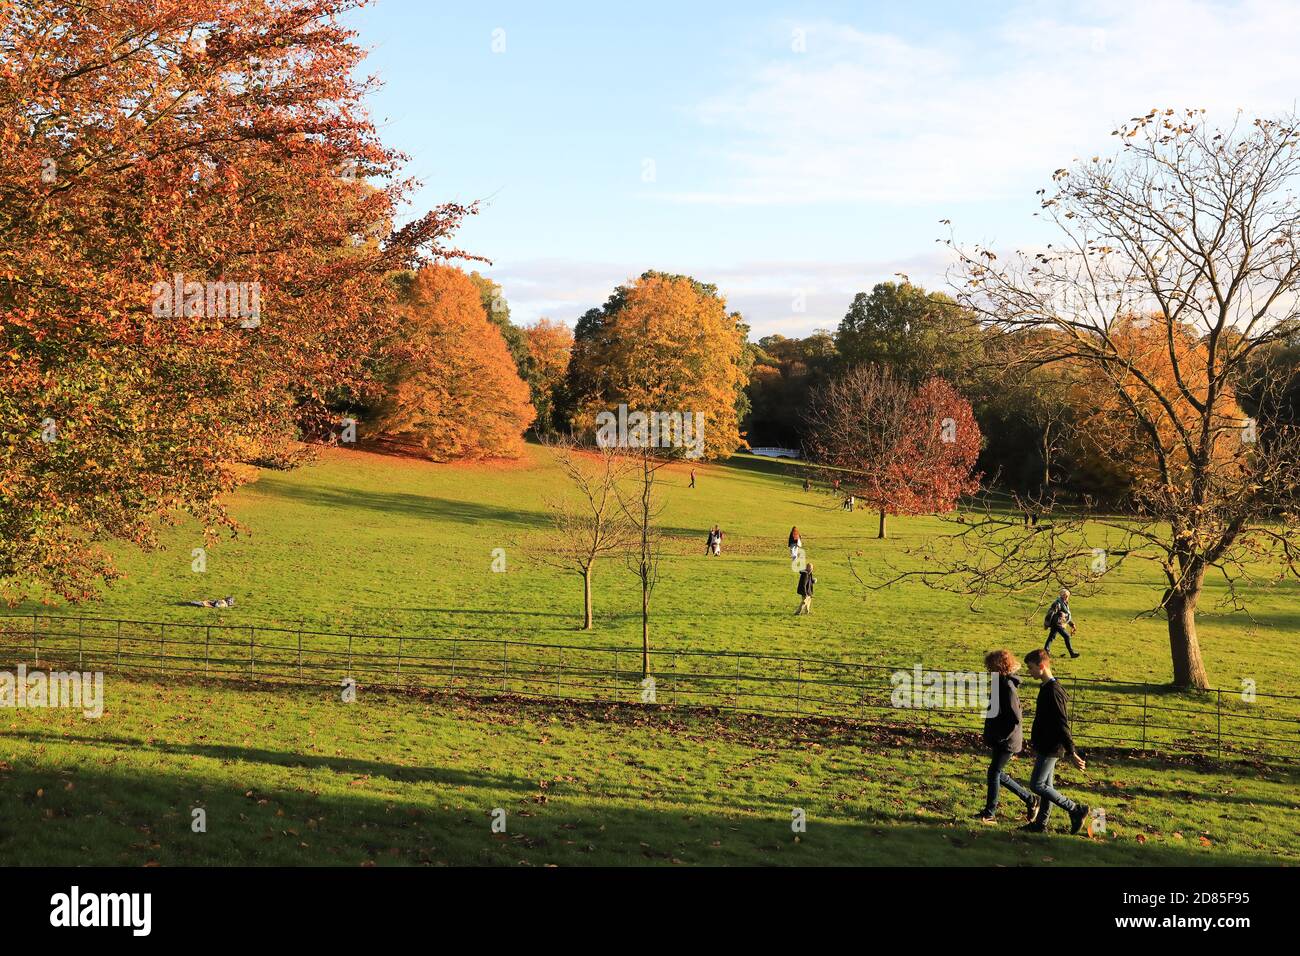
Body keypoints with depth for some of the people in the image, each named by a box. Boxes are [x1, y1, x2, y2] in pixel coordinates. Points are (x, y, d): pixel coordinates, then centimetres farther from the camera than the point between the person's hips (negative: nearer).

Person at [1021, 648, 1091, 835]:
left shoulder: (1053, 691, -22)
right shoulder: (1047, 688, 10)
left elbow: (1062, 724, -24)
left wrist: (1072, 753, -24)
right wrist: (1038, 746, 26)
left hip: (1050, 748, -10)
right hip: (1046, 746, 10)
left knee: (1037, 785, -6)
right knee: (1046, 785, 14)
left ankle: (1076, 810, -1)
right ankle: (1040, 823, 22)